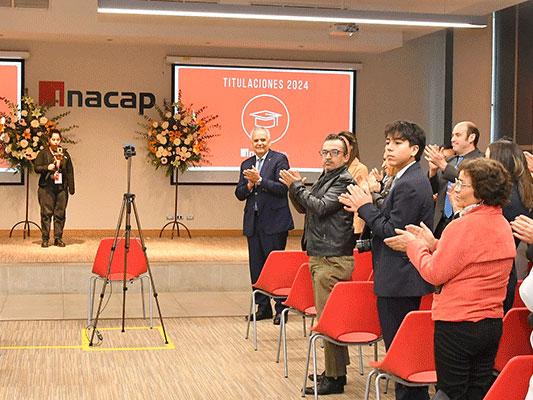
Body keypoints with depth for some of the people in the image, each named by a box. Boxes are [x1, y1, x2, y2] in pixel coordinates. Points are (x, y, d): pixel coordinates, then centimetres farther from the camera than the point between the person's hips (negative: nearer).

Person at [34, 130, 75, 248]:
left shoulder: (65, 154, 13)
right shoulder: (43, 153, 4)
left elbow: (70, 171, 12)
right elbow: (36, 167, 1)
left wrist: (71, 187, 6)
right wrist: (47, 167, -16)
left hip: (61, 188, 3)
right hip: (46, 188, -3)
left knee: (60, 214, 2)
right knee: (46, 213, -4)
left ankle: (58, 238, 8)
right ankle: (45, 239, 1)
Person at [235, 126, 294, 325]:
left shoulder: (279, 159, -3)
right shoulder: (246, 164, 15)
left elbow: (282, 188, -14)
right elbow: (239, 194, 10)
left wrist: (259, 180, -19)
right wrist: (250, 184, -9)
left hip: (274, 222, -6)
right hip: (253, 223, 6)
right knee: (256, 267, 8)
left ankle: (281, 308, 5)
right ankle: (263, 307, 17)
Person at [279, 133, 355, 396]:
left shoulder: (344, 181, -11)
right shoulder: (324, 178, 17)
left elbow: (320, 207, -19)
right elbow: (306, 208, 22)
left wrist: (296, 186, -9)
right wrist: (295, 187, 6)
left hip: (333, 260, -9)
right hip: (319, 256, 9)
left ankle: (334, 378, 0)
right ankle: (335, 369, 25)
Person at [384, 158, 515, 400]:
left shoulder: (463, 226, -19)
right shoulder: (503, 225, 7)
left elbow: (435, 274, -13)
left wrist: (415, 245, 2)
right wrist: (432, 244, 13)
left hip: (457, 323, -8)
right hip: (492, 323, 8)